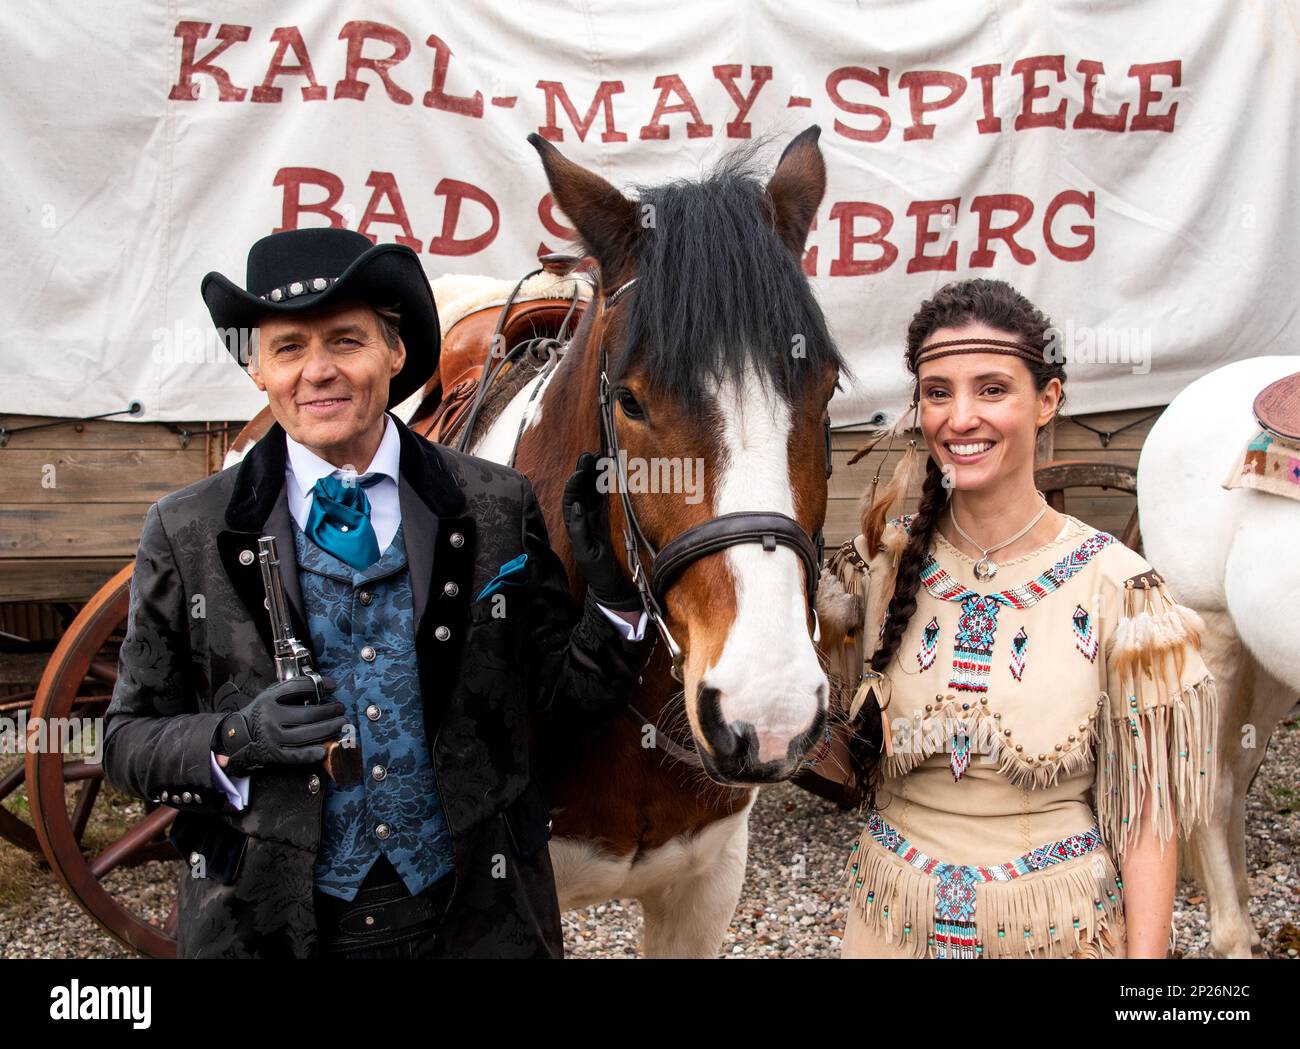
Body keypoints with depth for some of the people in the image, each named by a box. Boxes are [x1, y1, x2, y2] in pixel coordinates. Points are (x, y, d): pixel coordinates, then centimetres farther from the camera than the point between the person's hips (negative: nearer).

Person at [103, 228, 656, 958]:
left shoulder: (497, 508, -4)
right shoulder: (186, 534, -5)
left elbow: (565, 697, -1)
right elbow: (129, 741, -1)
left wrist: (614, 596, -19)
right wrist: (235, 742, -20)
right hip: (268, 923, 0)